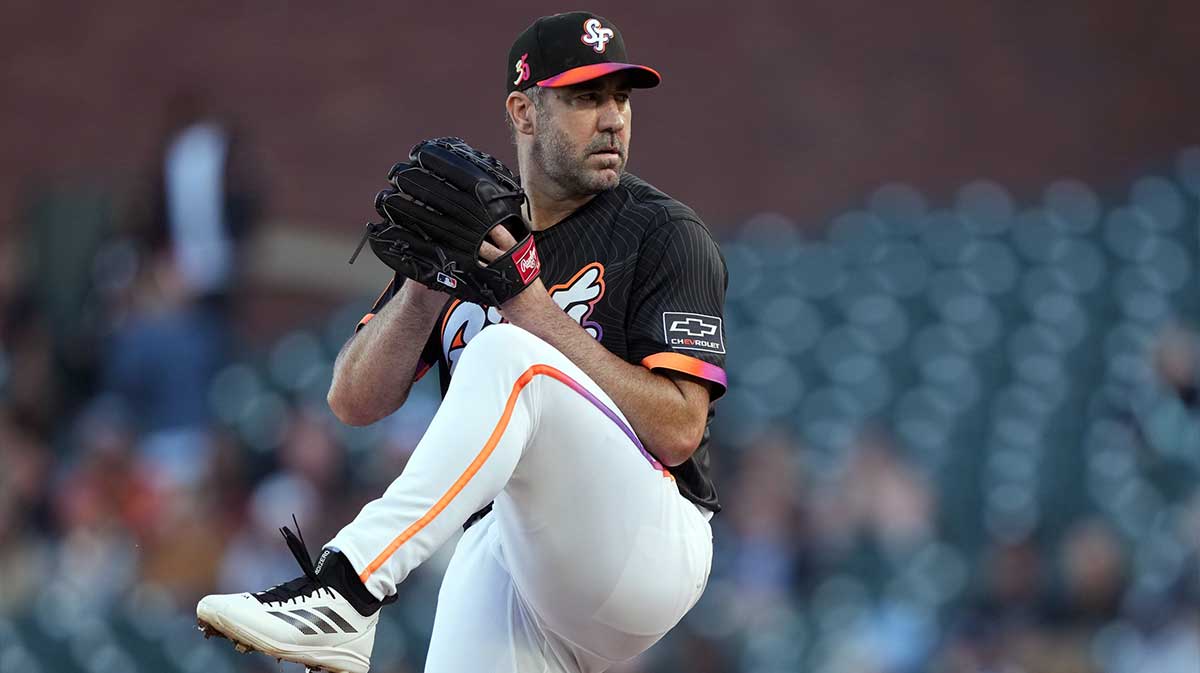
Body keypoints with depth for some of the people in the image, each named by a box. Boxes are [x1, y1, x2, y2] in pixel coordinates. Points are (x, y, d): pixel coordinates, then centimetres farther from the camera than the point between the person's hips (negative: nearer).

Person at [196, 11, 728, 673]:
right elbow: (354, 402, 7)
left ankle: (341, 591, -39)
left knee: (503, 360, -29)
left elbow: (678, 431, -13)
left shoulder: (664, 235, -1)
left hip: (647, 542, -4)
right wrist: (428, 282, -10)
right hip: (499, 539, 4)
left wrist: (532, 306, -17)